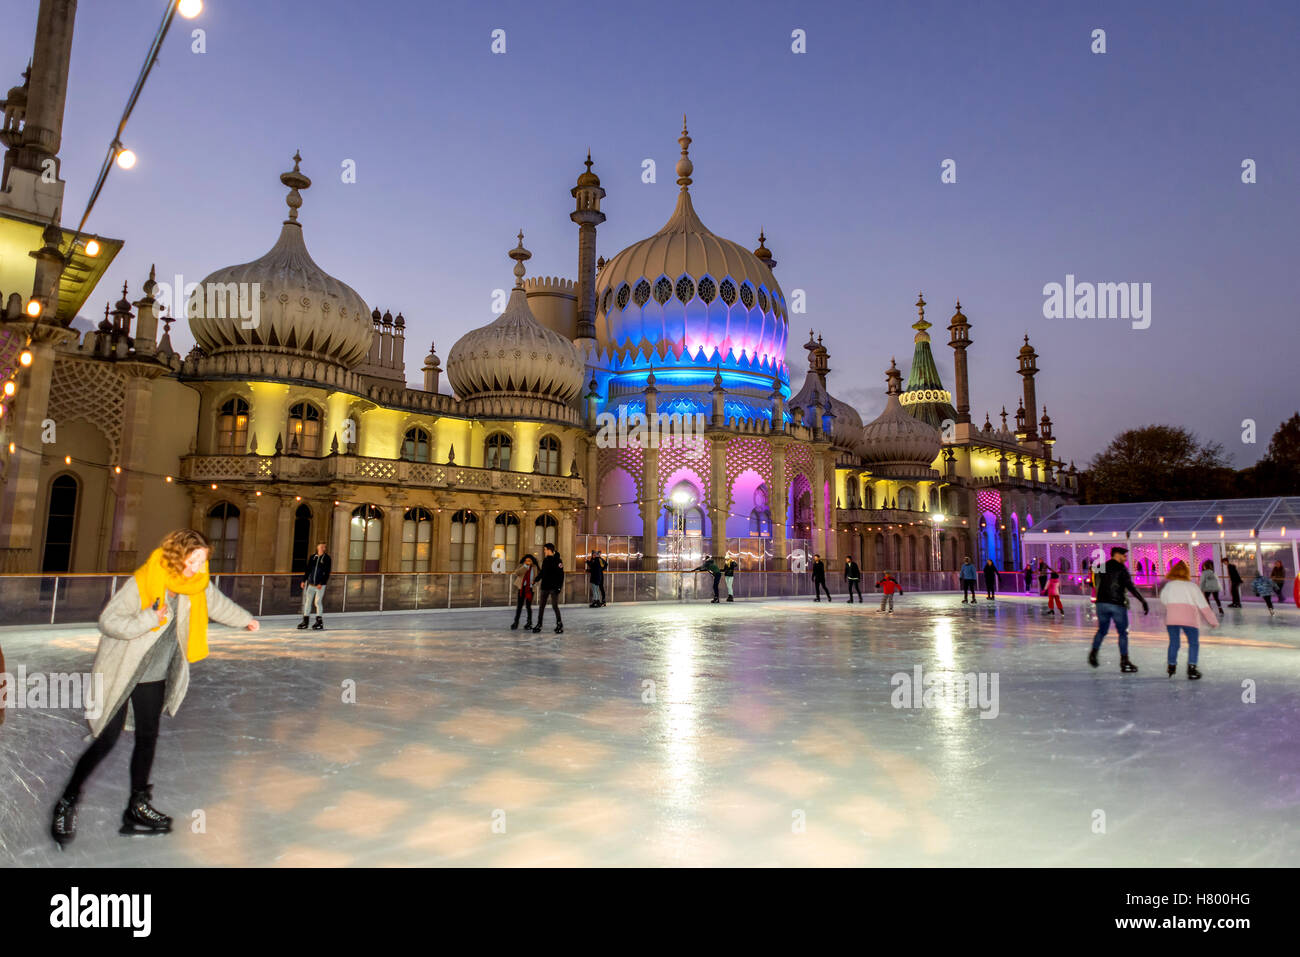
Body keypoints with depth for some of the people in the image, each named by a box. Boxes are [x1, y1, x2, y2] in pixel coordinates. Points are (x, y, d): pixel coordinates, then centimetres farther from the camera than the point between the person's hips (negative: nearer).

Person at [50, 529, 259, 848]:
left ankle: (137, 808, 23)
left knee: (147, 738, 9)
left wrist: (245, 620, 30)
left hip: (155, 677, 6)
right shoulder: (142, 582, -24)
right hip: (120, 674, -5)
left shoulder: (197, 584, -5)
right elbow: (108, 621, -22)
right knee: (106, 740, -2)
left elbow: (217, 603, 15)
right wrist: (149, 619, -34)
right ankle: (67, 803, 22)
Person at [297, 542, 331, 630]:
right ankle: (305, 621, 14)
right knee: (308, 601, 6)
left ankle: (319, 622, 6)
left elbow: (327, 573, -7)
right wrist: (304, 580, 7)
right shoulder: (312, 557, 8)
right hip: (311, 584, 4)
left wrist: (321, 583, -14)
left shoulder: (327, 558, -3)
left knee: (318, 602, -3)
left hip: (320, 585, -4)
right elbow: (307, 570, 14)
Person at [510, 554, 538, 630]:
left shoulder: (534, 567, 5)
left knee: (528, 606, -1)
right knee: (519, 605, 4)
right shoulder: (521, 565, -1)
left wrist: (535, 583, -3)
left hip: (530, 589, 1)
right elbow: (517, 573, -20)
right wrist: (525, 566, -25)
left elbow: (536, 577, 18)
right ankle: (516, 622, 16)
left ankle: (529, 623, 13)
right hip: (521, 588, 0)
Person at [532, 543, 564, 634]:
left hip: (554, 587, -7)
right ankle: (539, 624, 15)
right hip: (545, 586, 7)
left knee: (555, 606, -3)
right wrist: (537, 579, 22)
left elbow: (561, 574, -13)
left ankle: (559, 624, 10)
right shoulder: (545, 560, 12)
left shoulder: (558, 560, -9)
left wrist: (560, 586, -18)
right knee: (541, 606, 8)